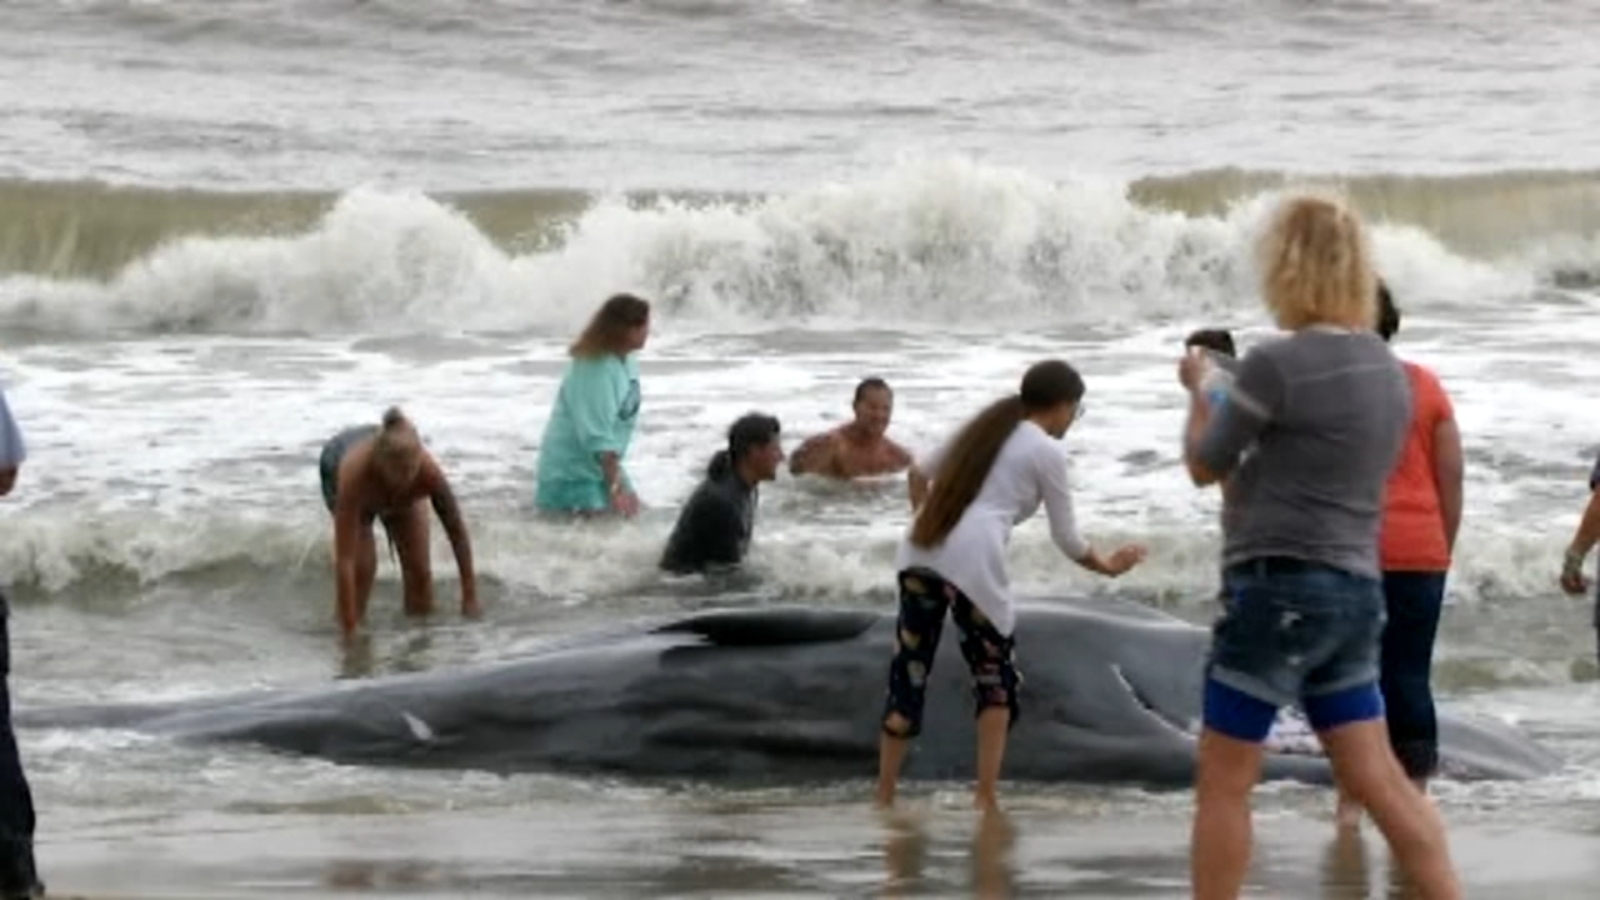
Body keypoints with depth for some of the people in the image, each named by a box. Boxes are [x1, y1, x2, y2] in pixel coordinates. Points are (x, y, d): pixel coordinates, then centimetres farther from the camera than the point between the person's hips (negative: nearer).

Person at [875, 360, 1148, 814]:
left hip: (919, 553, 6)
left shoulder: (985, 428, 24)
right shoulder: (1046, 451, 5)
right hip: (972, 561, -6)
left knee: (908, 674, 9)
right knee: (995, 678, 10)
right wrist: (1106, 566, 24)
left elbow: (918, 472, 25)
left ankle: (884, 799, 10)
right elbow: (1066, 538, 9)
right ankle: (985, 798, 5)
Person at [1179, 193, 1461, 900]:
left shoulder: (1277, 365, -14)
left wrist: (1197, 392, 17)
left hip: (1283, 588, -7)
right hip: (1354, 590, 7)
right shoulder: (1388, 371, 9)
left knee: (1222, 784, 2)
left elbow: (1204, 467, -1)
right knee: (1377, 779, 9)